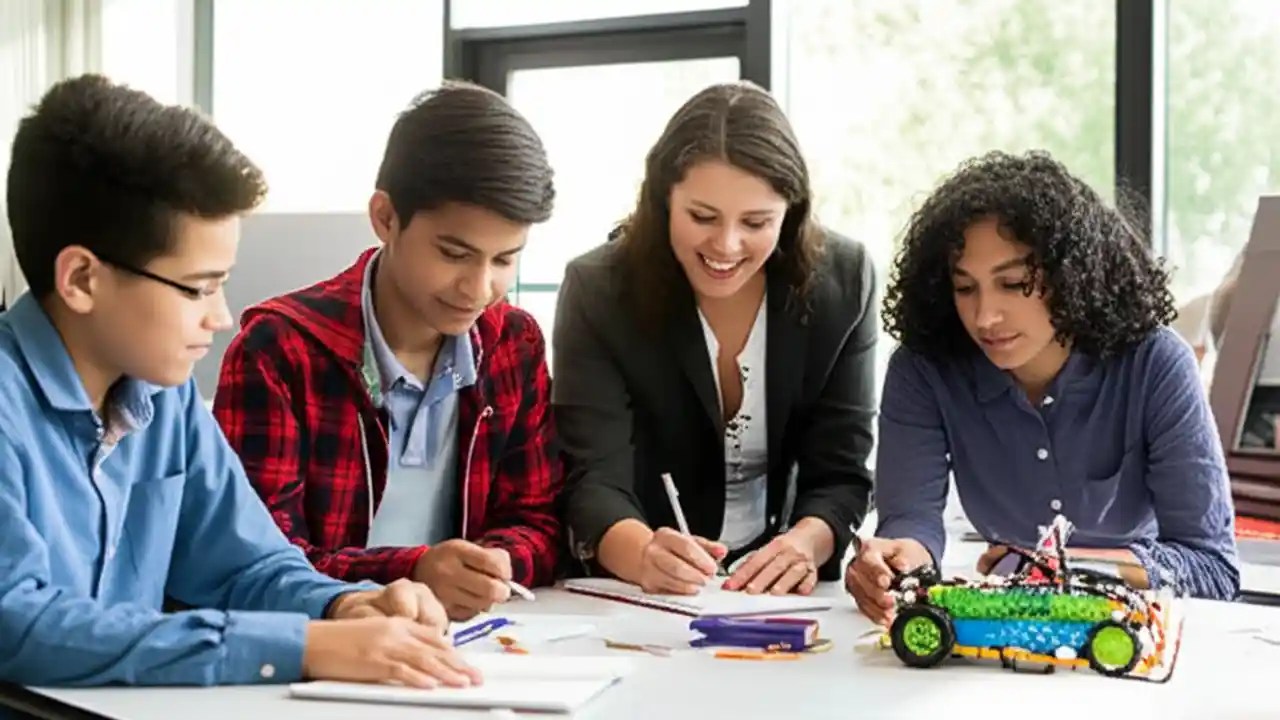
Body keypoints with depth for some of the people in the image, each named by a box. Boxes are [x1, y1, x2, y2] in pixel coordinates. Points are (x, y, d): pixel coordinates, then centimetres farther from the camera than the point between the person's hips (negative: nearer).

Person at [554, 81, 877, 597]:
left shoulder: (842, 282, -6)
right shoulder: (598, 290, -11)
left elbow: (841, 473, -6)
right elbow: (596, 481, -17)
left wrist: (806, 544, -27)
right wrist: (644, 556, -38)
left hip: (786, 594, 3)